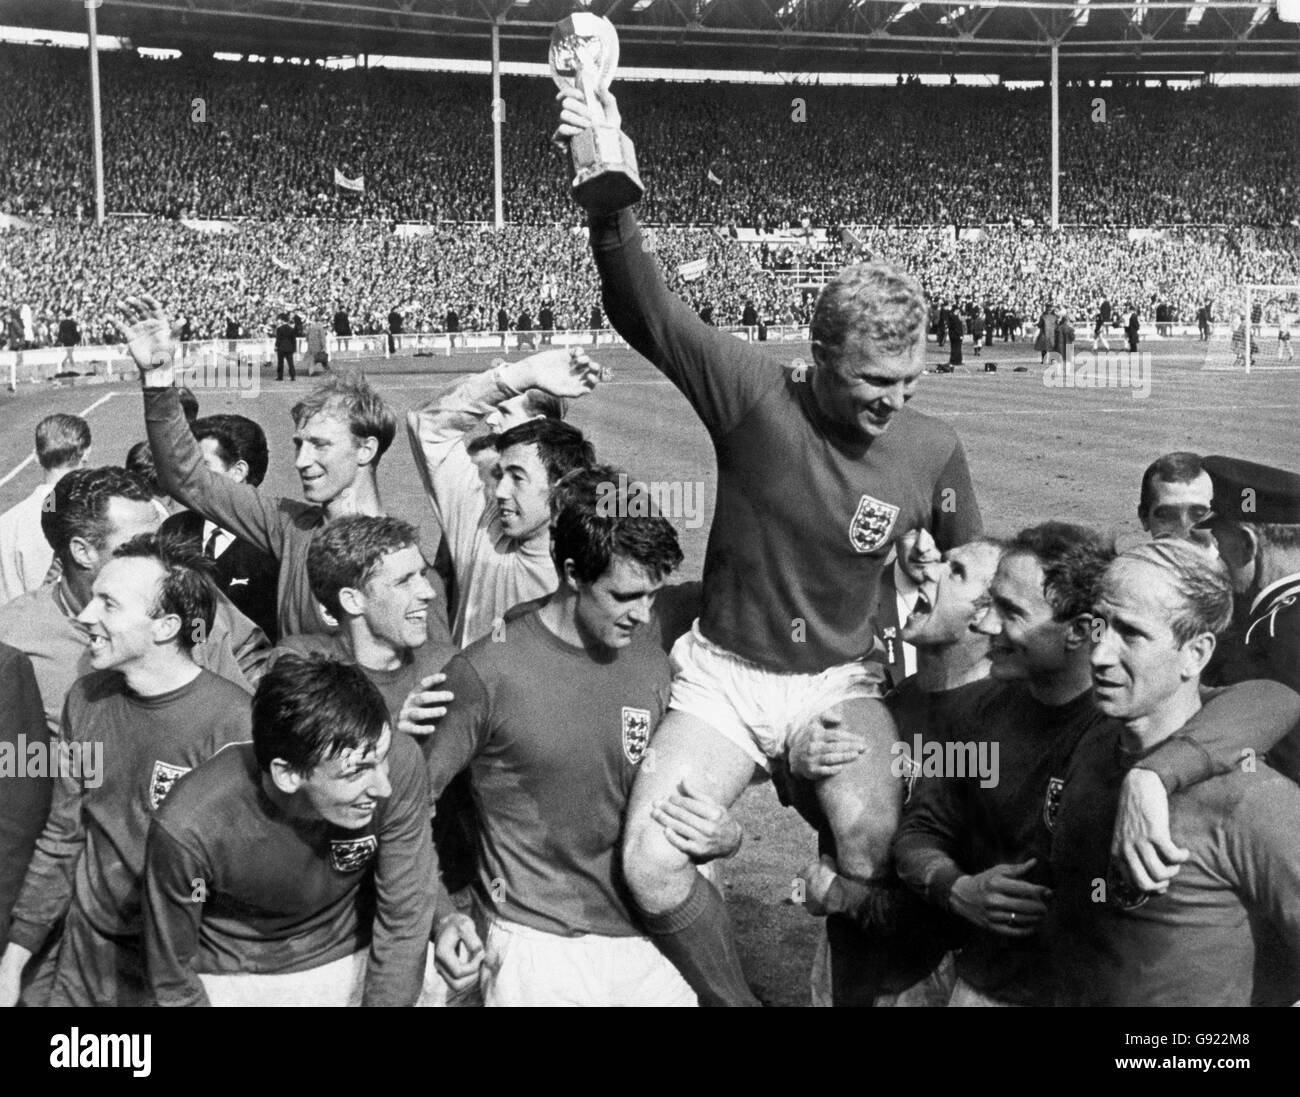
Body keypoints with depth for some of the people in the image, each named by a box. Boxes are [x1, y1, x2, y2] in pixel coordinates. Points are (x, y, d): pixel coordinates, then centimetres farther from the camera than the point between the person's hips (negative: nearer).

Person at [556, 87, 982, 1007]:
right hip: (723, 673, 0)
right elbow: (645, 311, -26)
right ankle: (734, 1001, 9)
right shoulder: (756, 395, -13)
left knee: (875, 850, -28)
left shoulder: (933, 451, -5)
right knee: (650, 865, -18)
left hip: (842, 679, 1)